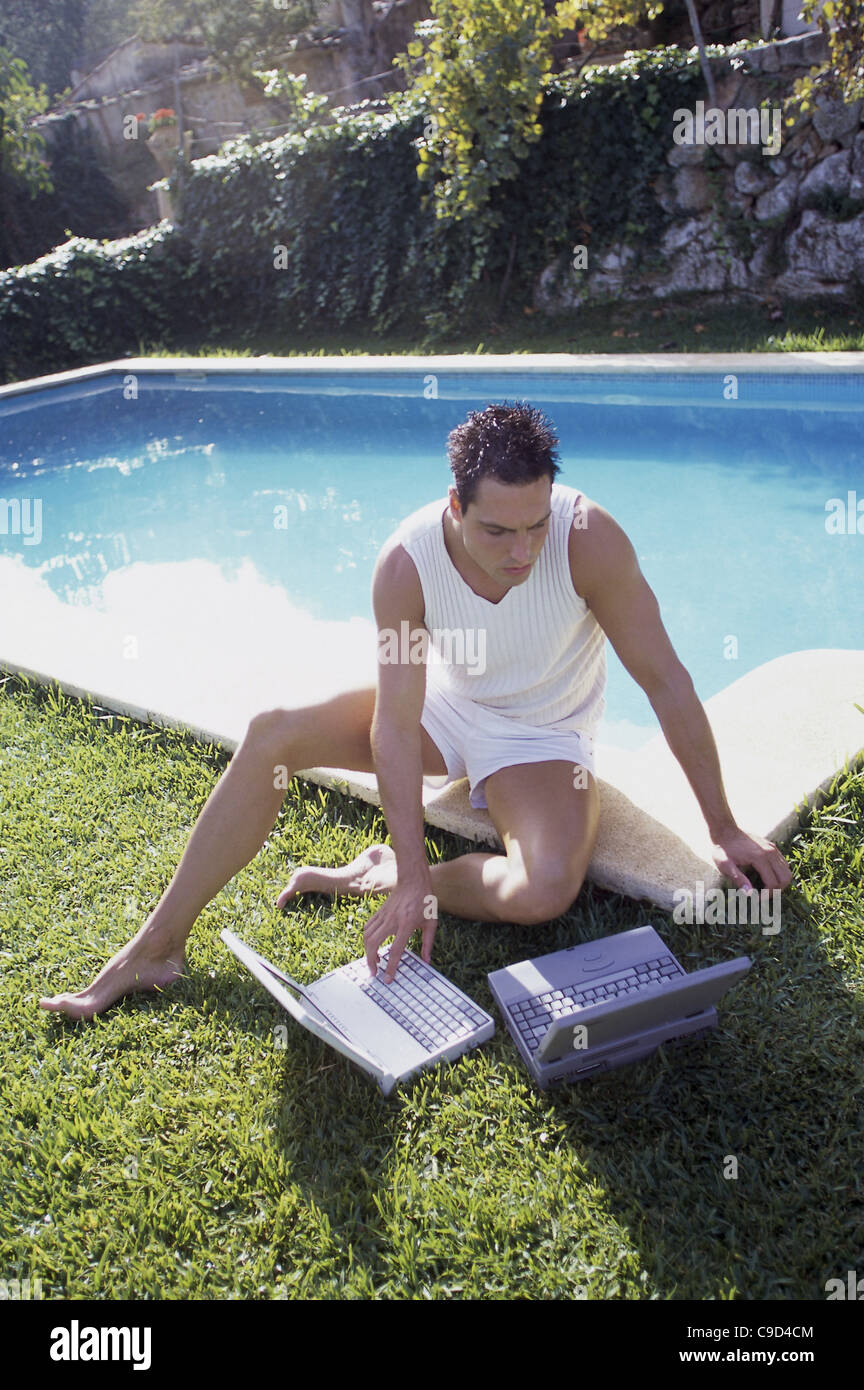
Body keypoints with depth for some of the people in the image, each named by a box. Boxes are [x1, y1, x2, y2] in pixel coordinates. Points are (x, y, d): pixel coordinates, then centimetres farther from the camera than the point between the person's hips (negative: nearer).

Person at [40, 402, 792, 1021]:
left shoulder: (588, 538, -31)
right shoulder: (408, 561, -25)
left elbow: (666, 681, -22)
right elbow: (394, 723, -24)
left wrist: (724, 829, -16)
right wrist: (415, 873, -30)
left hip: (542, 738, -1)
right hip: (444, 706, 2)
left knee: (545, 891, -32)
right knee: (272, 734, -16)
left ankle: (378, 875, -5)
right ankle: (157, 948, -5)